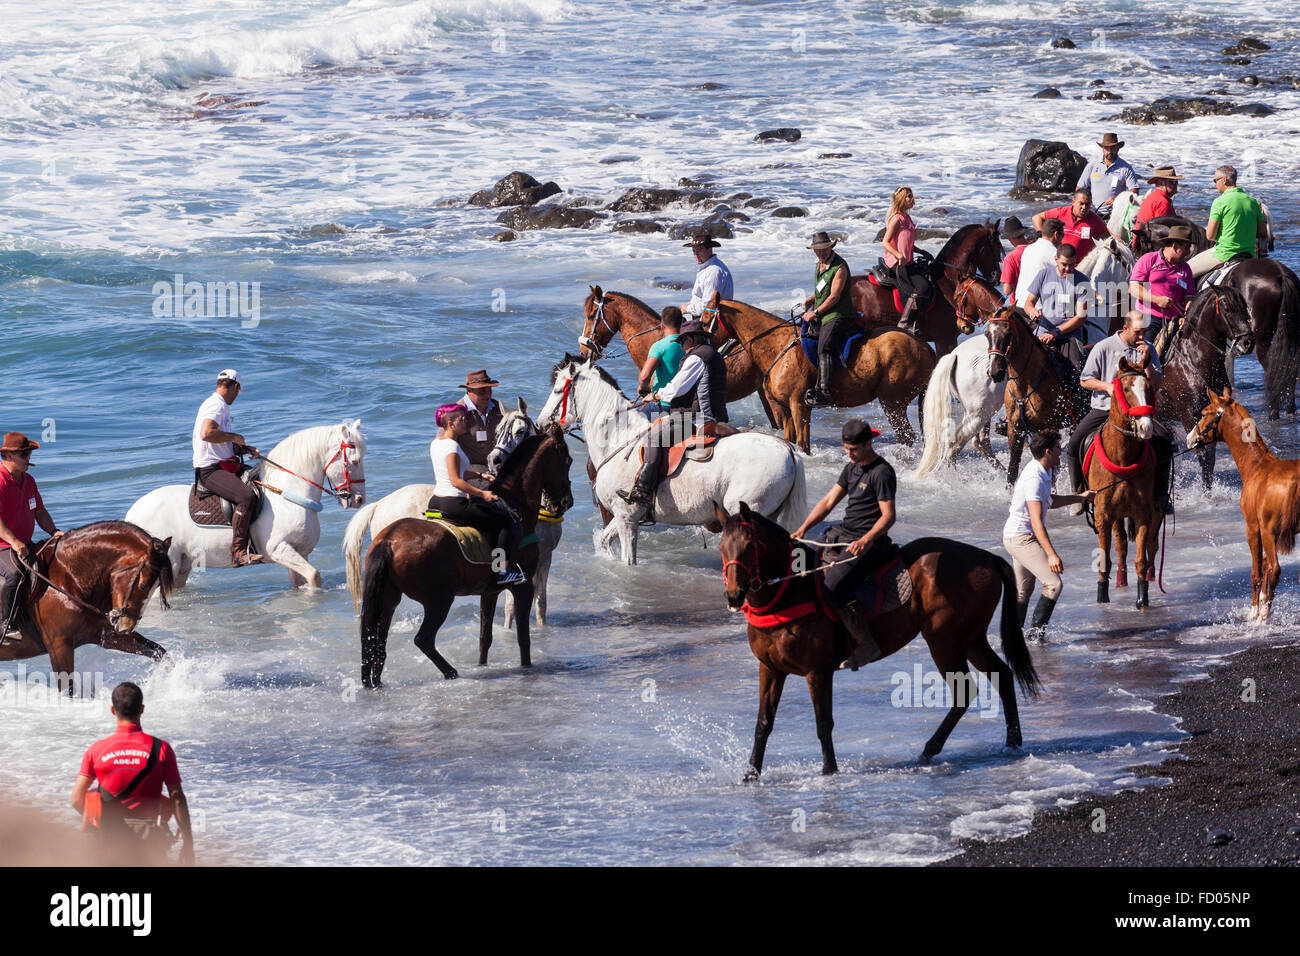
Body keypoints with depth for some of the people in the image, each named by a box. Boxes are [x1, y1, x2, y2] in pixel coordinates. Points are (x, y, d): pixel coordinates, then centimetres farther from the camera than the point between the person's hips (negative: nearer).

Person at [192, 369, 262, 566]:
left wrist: (244, 448, 13)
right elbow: (206, 433, -30)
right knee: (246, 496, -31)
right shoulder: (216, 405, -13)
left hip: (223, 465, 11)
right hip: (210, 470, -11)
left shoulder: (221, 406, 21)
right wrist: (234, 437, -17)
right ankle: (238, 553, -34)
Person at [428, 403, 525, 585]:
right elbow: (455, 480, -25)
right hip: (454, 502, -10)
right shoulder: (452, 446, -18)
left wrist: (480, 475, 20)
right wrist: (481, 493, -24)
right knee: (507, 521, -3)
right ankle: (505, 571, -6)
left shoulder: (435, 443, 12)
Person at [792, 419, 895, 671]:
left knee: (834, 586, -28)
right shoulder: (851, 468, 14)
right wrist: (803, 528, 4)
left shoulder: (882, 472, -12)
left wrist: (865, 541, -29)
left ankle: (865, 645, -21)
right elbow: (828, 502, 16)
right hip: (842, 533, 9)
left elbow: (888, 516, -16)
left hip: (868, 541, -9)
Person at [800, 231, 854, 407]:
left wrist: (815, 313, -15)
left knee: (824, 348, -25)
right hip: (821, 317, 10)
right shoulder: (819, 265, 15)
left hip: (838, 315, -10)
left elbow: (834, 297, -17)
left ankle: (824, 392, -36)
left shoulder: (840, 267, -13)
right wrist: (810, 300, 10)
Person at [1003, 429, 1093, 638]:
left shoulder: (1044, 472, 9)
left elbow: (1049, 501, 28)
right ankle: (1036, 633, -15)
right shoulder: (1035, 478, -23)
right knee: (1053, 584, -15)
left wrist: (1079, 497, 31)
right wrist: (1051, 554, -34)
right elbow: (1036, 521, -29)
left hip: (1015, 536, 11)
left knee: (1023, 591, 17)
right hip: (1022, 538, -11)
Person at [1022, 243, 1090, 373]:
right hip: (1042, 333, 1)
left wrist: (1056, 332, -13)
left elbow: (1081, 316, -2)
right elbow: (1029, 303, 13)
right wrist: (1032, 311, -14)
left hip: (1069, 335, -1)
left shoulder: (1082, 282, 2)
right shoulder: (1044, 275, 9)